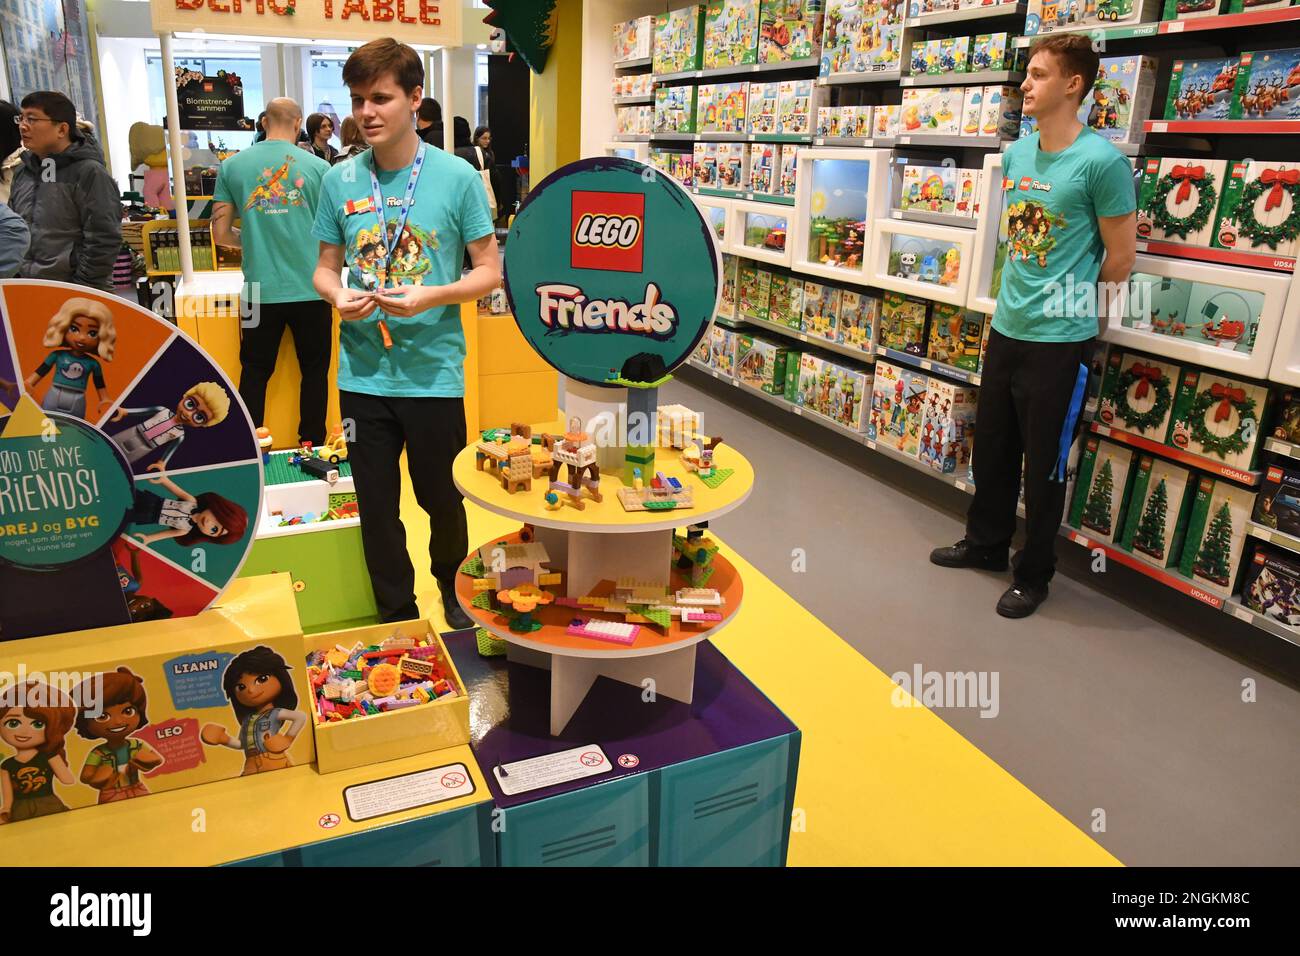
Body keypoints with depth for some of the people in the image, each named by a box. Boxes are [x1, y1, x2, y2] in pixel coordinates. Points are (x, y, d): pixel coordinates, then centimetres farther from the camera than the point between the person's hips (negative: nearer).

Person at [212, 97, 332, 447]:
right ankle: (312, 448, 17)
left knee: (254, 373, 11)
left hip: (261, 291, 1)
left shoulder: (232, 165, 4)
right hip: (310, 288, -1)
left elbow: (221, 234, 7)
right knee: (314, 370, 11)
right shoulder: (317, 166, -1)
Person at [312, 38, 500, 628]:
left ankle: (453, 593, 42)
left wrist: (430, 297, -20)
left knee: (442, 498, 13)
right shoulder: (340, 181, 2)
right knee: (377, 507, 12)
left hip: (433, 373, -2)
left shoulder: (456, 177, -6)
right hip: (363, 374, 3)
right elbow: (326, 267, 11)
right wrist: (338, 297, -13)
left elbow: (489, 271, -3)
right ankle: (398, 617, 33)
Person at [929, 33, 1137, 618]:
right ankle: (986, 543, 37)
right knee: (991, 449, 18)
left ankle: (1034, 574, 22)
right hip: (1006, 328, 7)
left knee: (1044, 466, 6)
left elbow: (1120, 257, -8)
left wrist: (1070, 299, 3)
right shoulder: (1016, 153, 6)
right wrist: (1022, 294, 13)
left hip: (1060, 340, -6)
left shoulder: (1101, 161, -15)